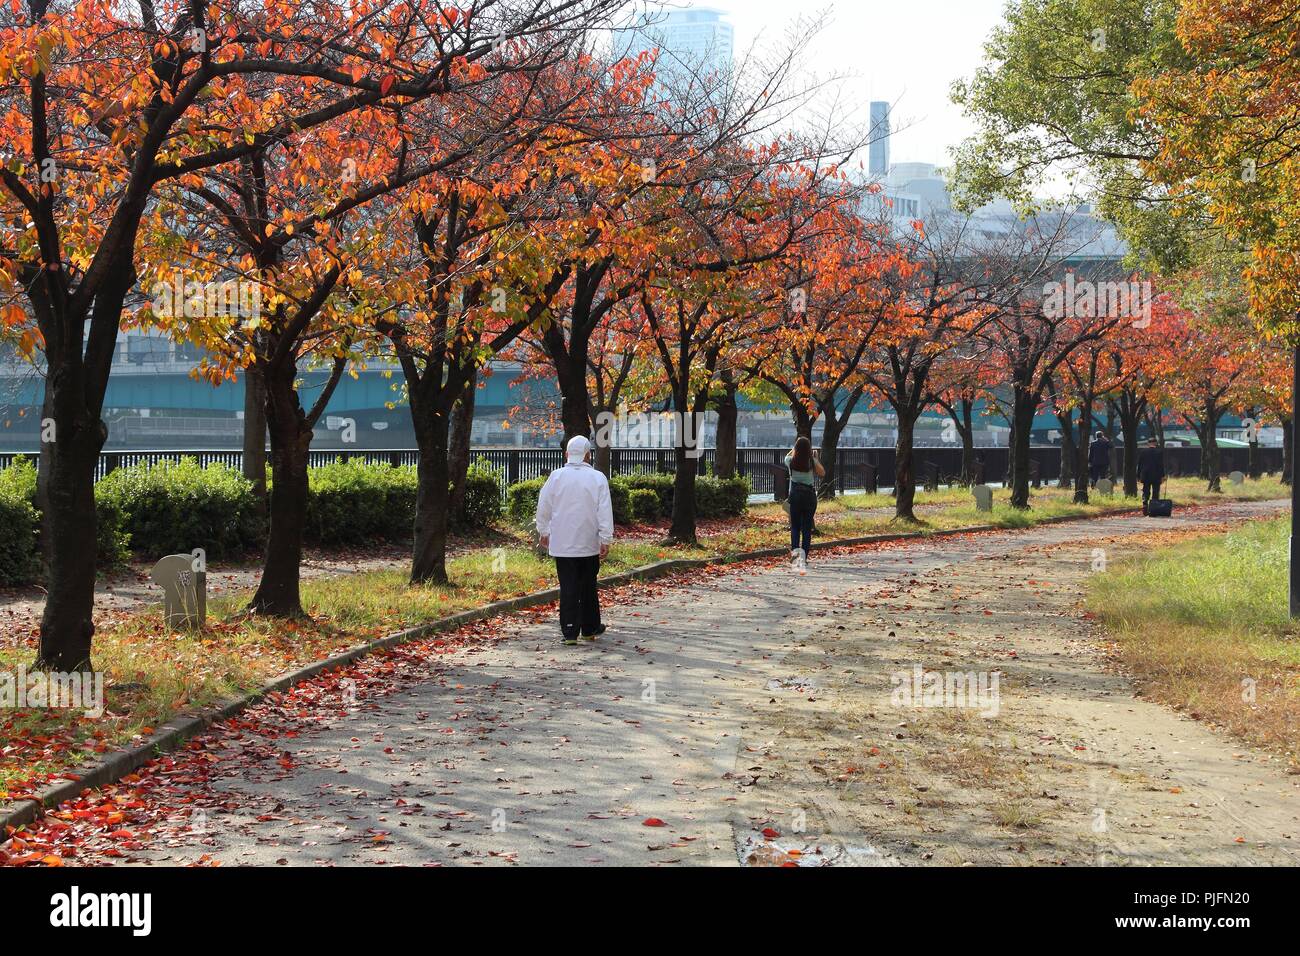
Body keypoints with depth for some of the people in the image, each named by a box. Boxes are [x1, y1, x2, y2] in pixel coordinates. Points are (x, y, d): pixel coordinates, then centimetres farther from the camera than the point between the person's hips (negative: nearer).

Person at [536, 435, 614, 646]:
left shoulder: (556, 476, -3)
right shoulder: (598, 478, -6)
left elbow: (543, 507, 4)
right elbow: (605, 512, -7)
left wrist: (543, 532, 18)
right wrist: (606, 540, -1)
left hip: (562, 543, 0)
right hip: (588, 542, 0)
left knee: (568, 587, 1)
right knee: (588, 586, 14)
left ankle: (570, 632, -2)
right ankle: (590, 628, 23)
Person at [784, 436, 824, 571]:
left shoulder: (791, 461, -5)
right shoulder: (812, 462, -9)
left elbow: (787, 456, 19)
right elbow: (822, 474, 3)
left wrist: (795, 447, 26)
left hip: (795, 495, 0)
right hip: (810, 495, 0)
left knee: (795, 525, 7)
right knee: (807, 527, 7)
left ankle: (795, 548, -18)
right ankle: (804, 556, 6)